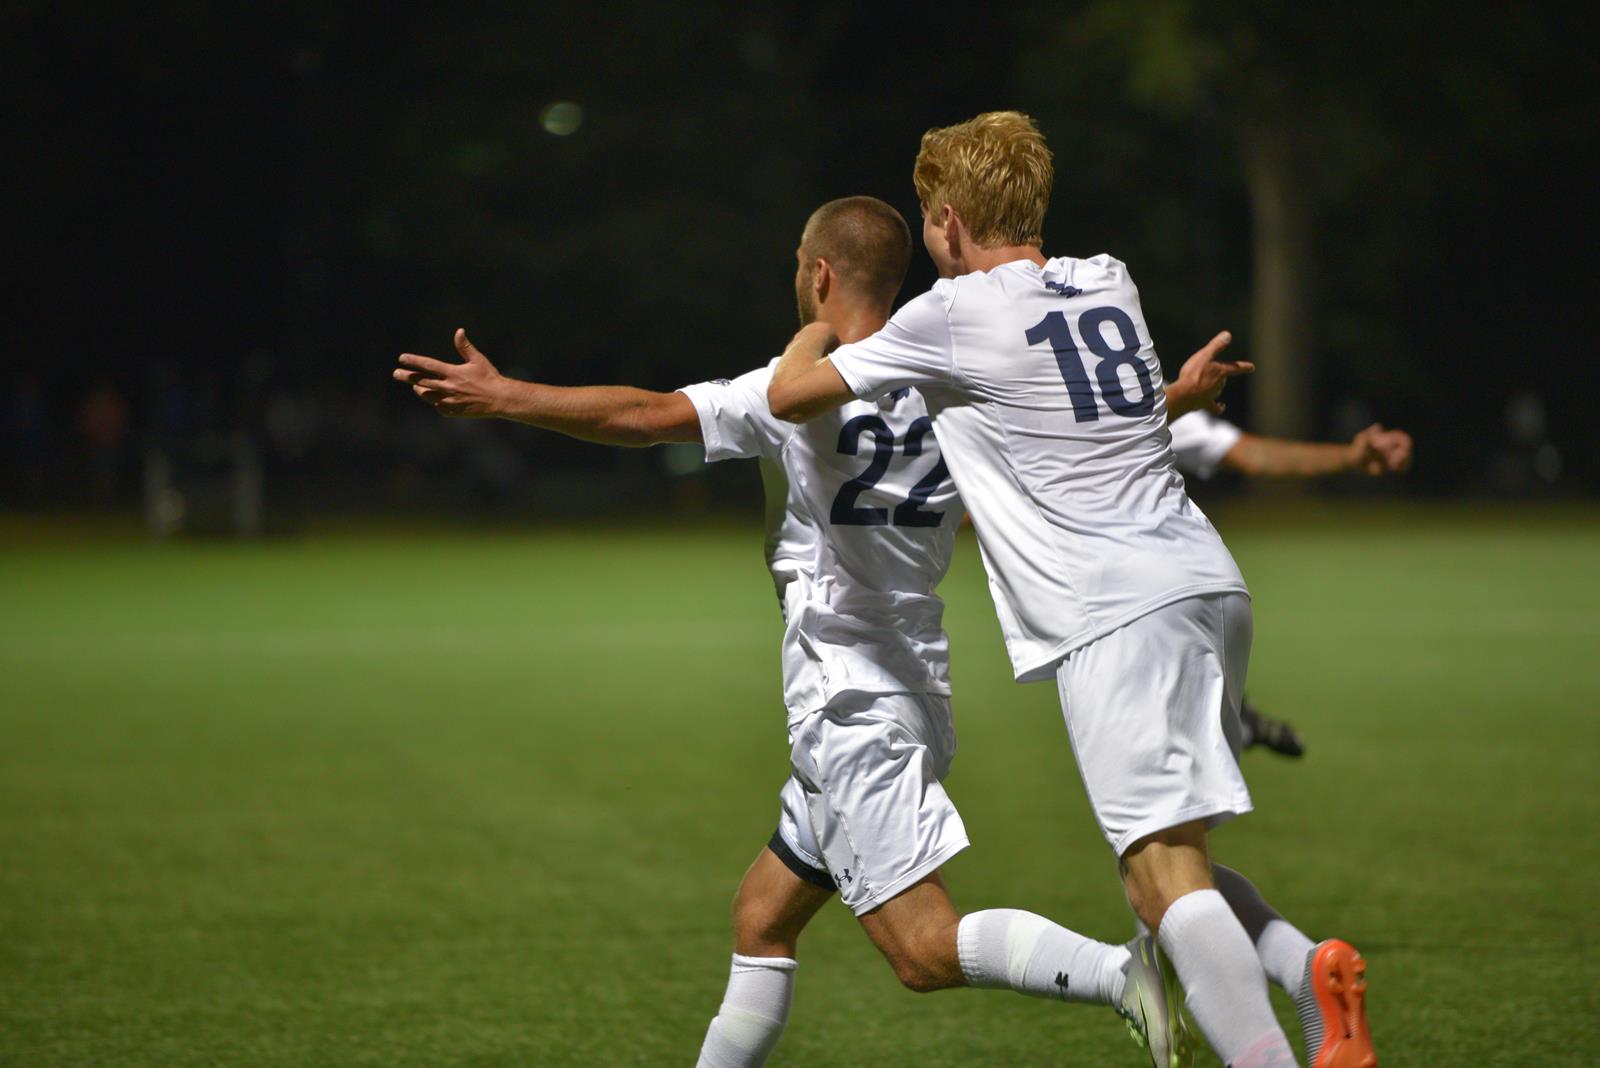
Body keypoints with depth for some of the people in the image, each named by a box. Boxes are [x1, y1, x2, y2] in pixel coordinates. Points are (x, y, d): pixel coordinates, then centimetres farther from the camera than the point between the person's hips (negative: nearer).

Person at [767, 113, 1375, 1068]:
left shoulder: (952, 316, -2)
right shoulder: (1111, 283, 17)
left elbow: (790, 396, 4)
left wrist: (815, 334, 23)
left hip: (1118, 614, -7)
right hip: (1211, 585, 7)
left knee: (1164, 873, -15)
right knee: (1171, 862, 15)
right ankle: (1308, 966, -10)